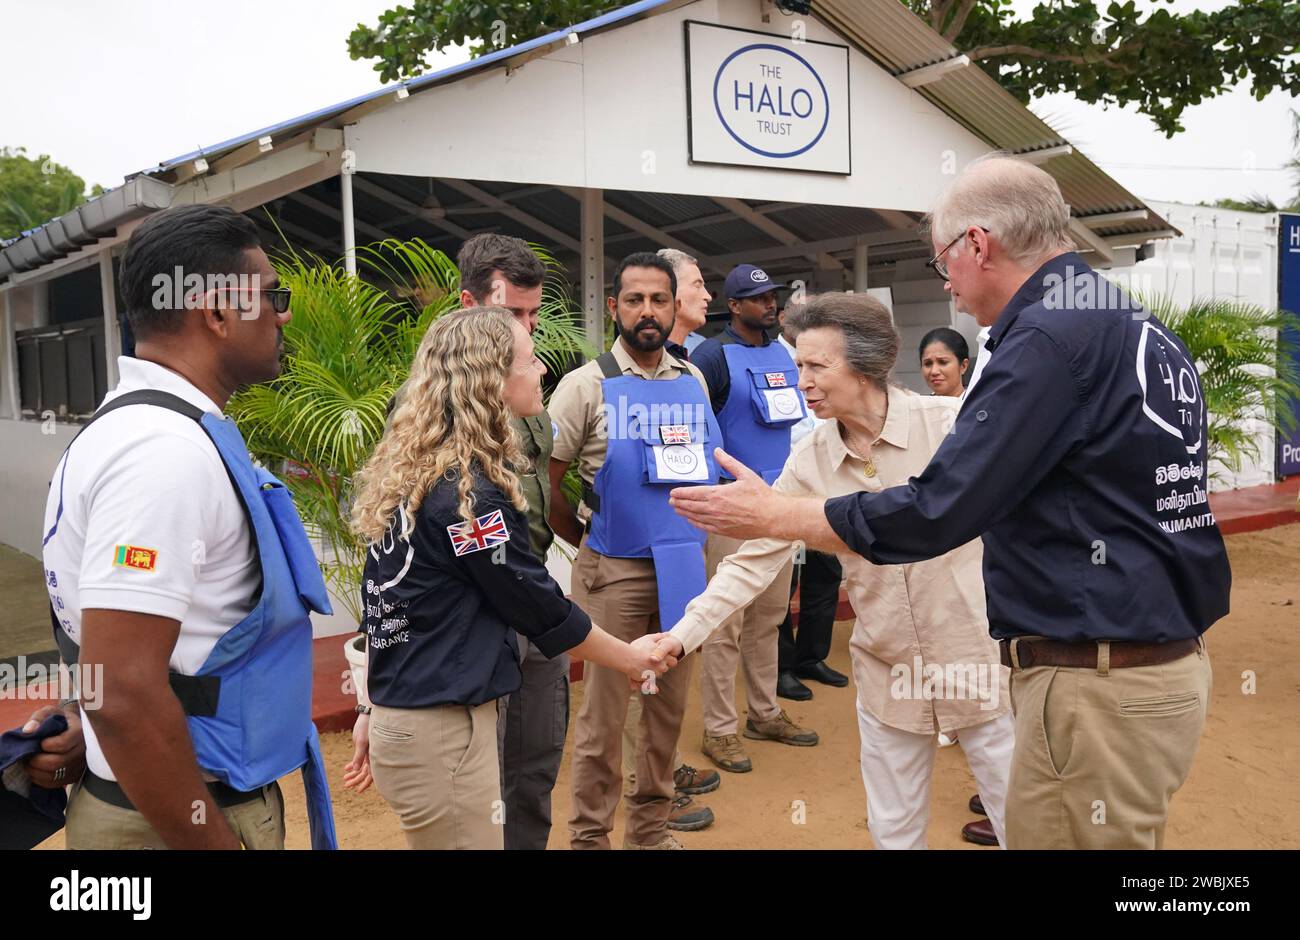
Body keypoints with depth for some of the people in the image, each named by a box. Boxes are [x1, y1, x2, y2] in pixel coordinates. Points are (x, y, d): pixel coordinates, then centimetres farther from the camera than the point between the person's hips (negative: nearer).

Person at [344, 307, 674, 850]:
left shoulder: (410, 471, 6)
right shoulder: (466, 491, -21)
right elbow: (543, 610, -12)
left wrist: (376, 709, 19)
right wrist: (630, 658, 3)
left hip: (404, 715, 9)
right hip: (441, 730, -9)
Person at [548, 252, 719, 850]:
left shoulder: (693, 380, 8)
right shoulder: (587, 385, -6)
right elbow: (542, 481, -4)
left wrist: (690, 539, 11)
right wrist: (586, 540, 3)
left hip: (685, 568, 5)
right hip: (615, 572, -4)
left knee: (669, 706, 13)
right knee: (604, 712, 4)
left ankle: (651, 828, 31)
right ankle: (588, 835, 21)